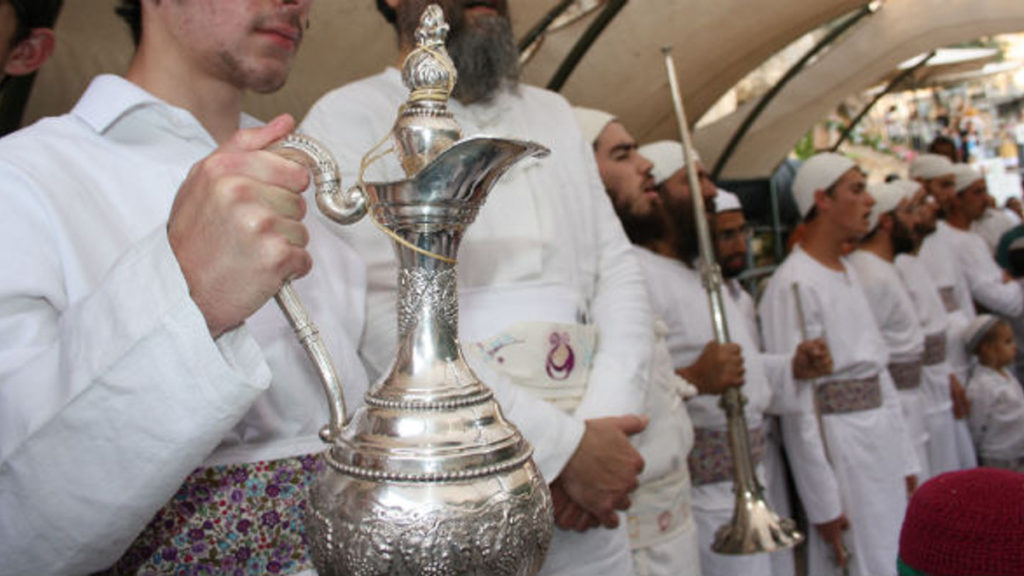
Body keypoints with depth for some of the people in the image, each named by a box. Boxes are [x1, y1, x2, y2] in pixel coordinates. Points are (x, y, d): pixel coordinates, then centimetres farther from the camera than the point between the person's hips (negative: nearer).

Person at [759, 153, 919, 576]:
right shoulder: (794, 284, -17)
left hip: (883, 444, 9)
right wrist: (823, 505, -15)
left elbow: (879, 371, 14)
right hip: (838, 450, -8)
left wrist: (905, 459, 13)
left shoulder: (848, 272, 11)